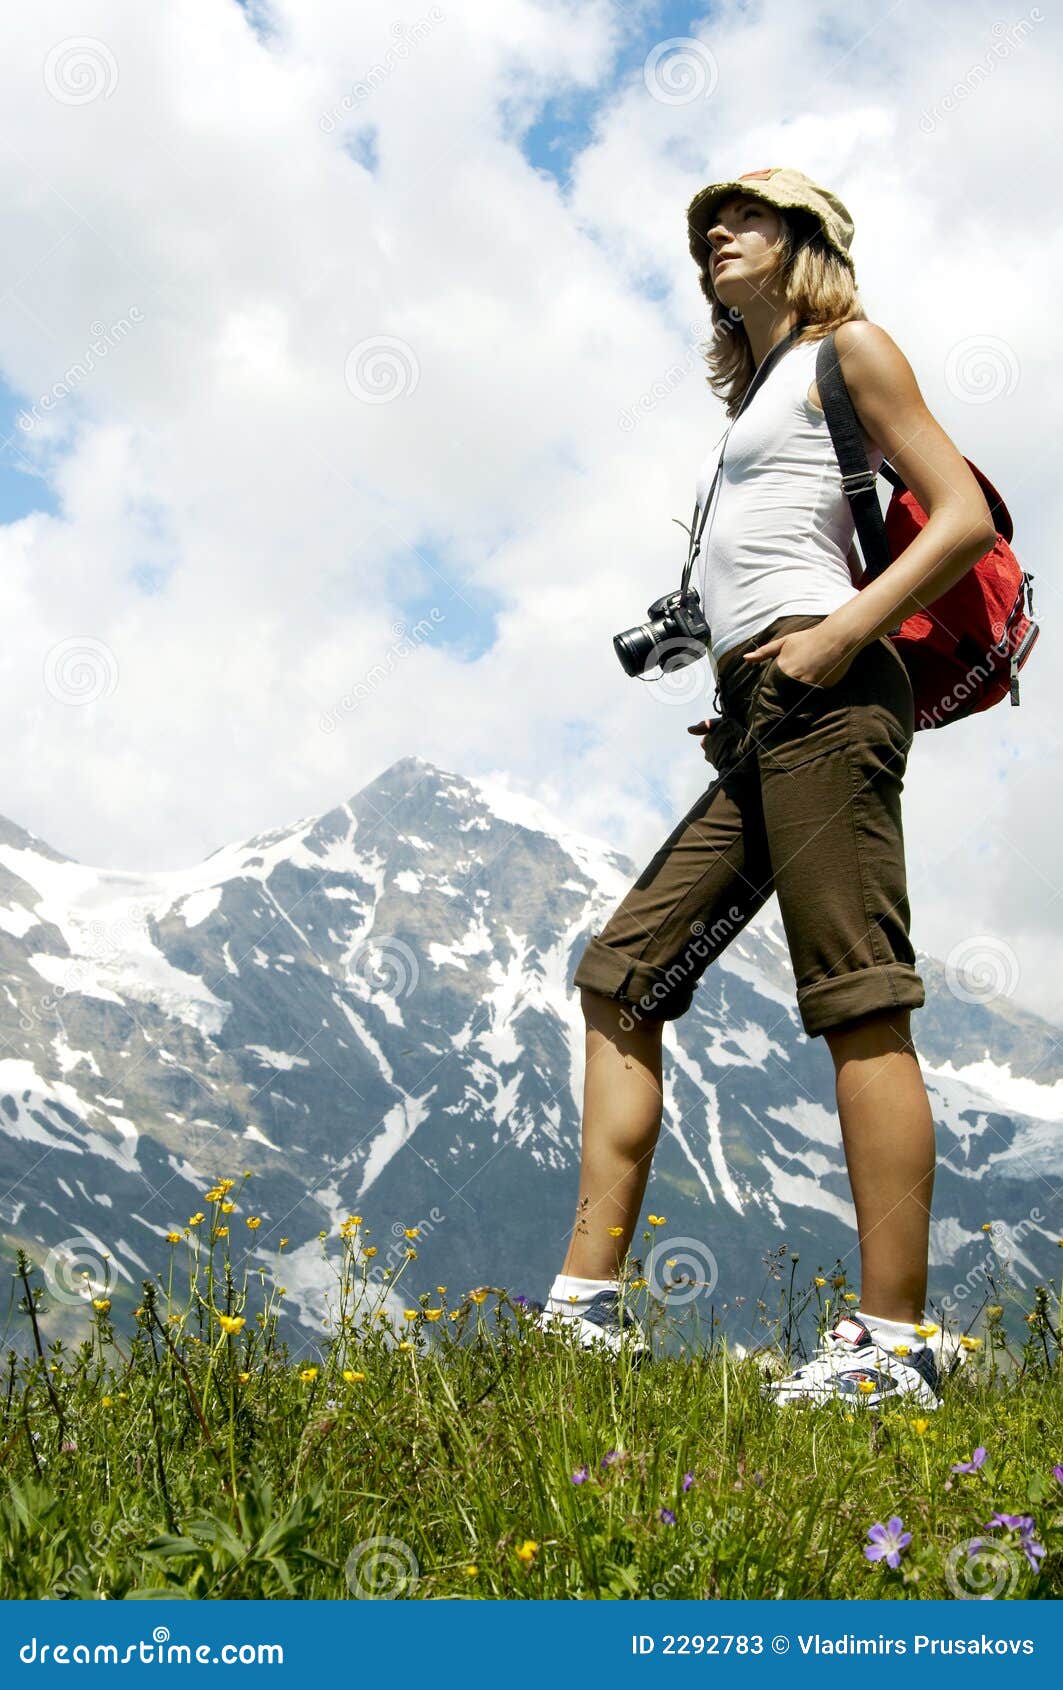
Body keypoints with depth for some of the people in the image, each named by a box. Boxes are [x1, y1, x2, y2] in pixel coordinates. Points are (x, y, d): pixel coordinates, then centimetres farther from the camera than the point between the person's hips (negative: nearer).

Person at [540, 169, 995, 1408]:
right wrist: (738, 707, 15)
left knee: (858, 1004, -13)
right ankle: (590, 1301, 3)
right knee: (621, 974, 3)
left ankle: (895, 1343, -12)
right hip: (759, 719, 9)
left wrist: (845, 631, -15)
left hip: (823, 701, -9)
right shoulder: (755, 395, 30)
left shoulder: (847, 351, 8)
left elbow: (967, 518, -3)